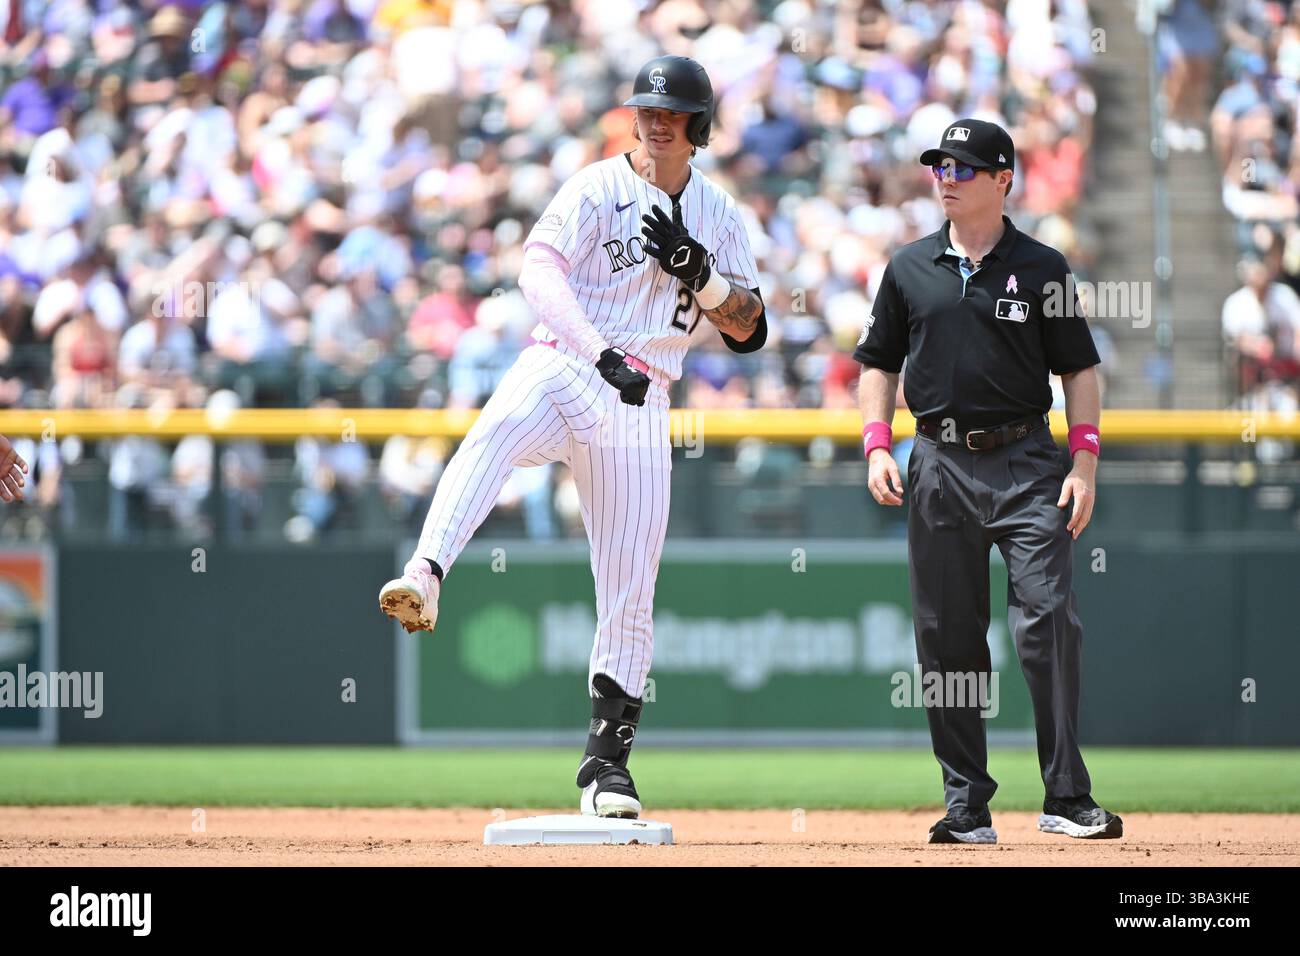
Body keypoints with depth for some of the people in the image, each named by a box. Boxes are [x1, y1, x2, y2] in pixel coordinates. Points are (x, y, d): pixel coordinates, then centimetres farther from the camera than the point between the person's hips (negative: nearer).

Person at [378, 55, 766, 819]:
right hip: (562, 369, -4)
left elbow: (748, 329, 10)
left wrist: (694, 265, -8)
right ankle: (425, 580, -57)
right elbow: (539, 267, -17)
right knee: (498, 433, -39)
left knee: (631, 592, 2)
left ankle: (607, 756, 12)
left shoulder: (719, 214, 13)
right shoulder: (599, 187, 0)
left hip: (641, 405, 4)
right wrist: (600, 350, -32)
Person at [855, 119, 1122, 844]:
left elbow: (1079, 369, 5)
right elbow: (879, 364, 17)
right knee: (947, 638, 2)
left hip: (1026, 462, -3)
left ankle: (1067, 798, -11)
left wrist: (1085, 463, -5)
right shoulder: (910, 268, 10)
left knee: (1048, 619, -12)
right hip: (940, 465, 3)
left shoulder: (1041, 267, 4)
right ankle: (967, 806, 8)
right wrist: (877, 445, 1)